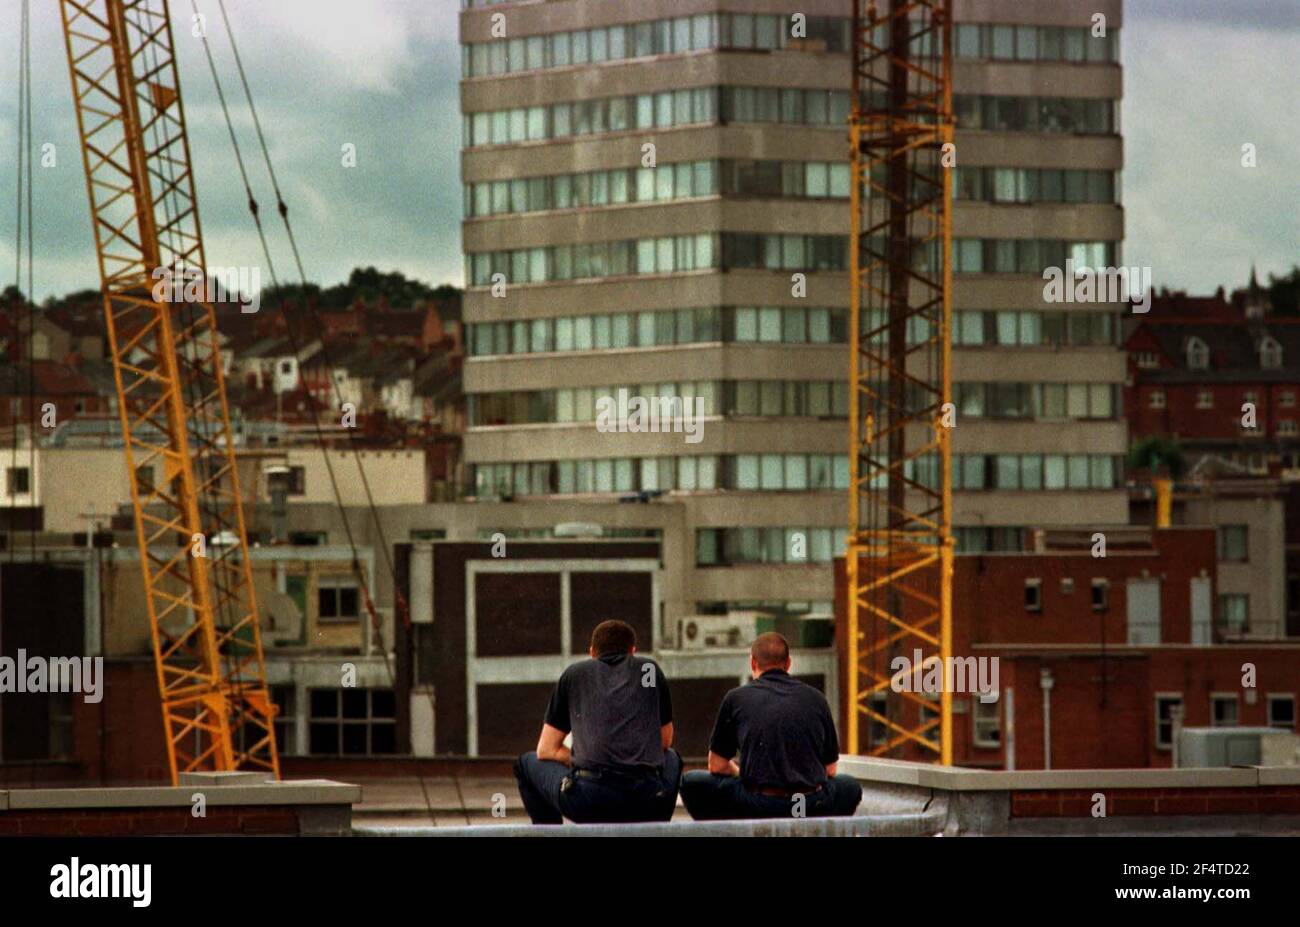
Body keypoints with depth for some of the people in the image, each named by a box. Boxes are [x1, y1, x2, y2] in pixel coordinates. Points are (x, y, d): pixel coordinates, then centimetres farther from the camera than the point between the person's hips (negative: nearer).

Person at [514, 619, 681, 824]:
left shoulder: (574, 674, 18)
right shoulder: (650, 670, 20)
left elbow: (546, 750, 20)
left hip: (587, 803, -1)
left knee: (527, 763, 29)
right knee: (671, 759, 37)